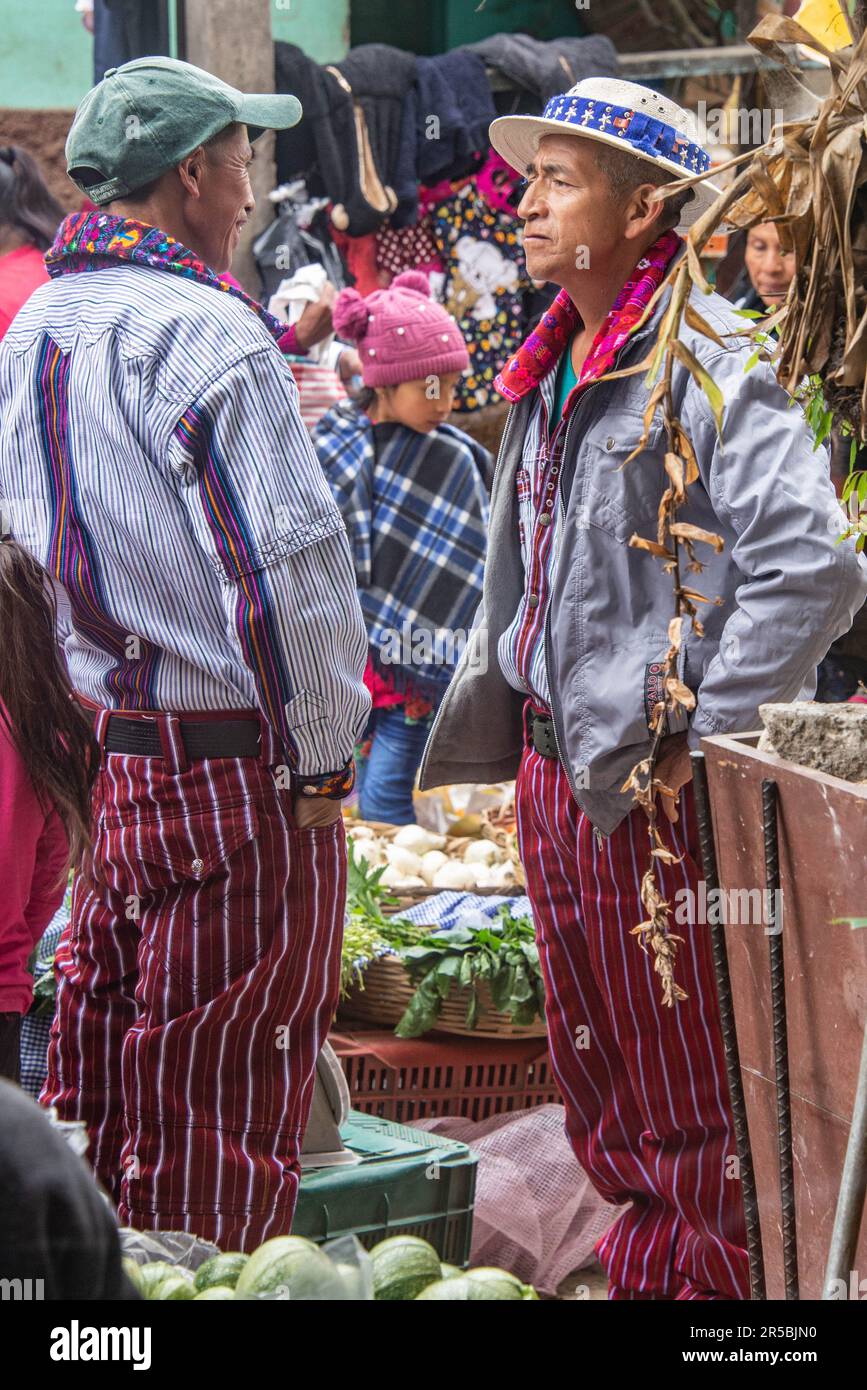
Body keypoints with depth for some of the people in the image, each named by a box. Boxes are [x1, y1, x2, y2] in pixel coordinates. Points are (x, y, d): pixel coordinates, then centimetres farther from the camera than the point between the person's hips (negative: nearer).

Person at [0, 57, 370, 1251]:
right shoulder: (203, 333, -16)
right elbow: (286, 565, -20)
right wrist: (323, 754, -10)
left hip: (110, 760, 8)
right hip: (238, 773, -8)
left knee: (106, 1108, 17)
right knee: (224, 1120, 0)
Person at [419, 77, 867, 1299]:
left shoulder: (709, 360, -15)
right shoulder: (552, 364, 12)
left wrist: (702, 740, -21)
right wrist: (511, 724, 17)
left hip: (652, 786, -9)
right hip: (553, 771, 9)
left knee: (686, 1095, 2)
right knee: (595, 1078, 18)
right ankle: (647, 1270, 33)